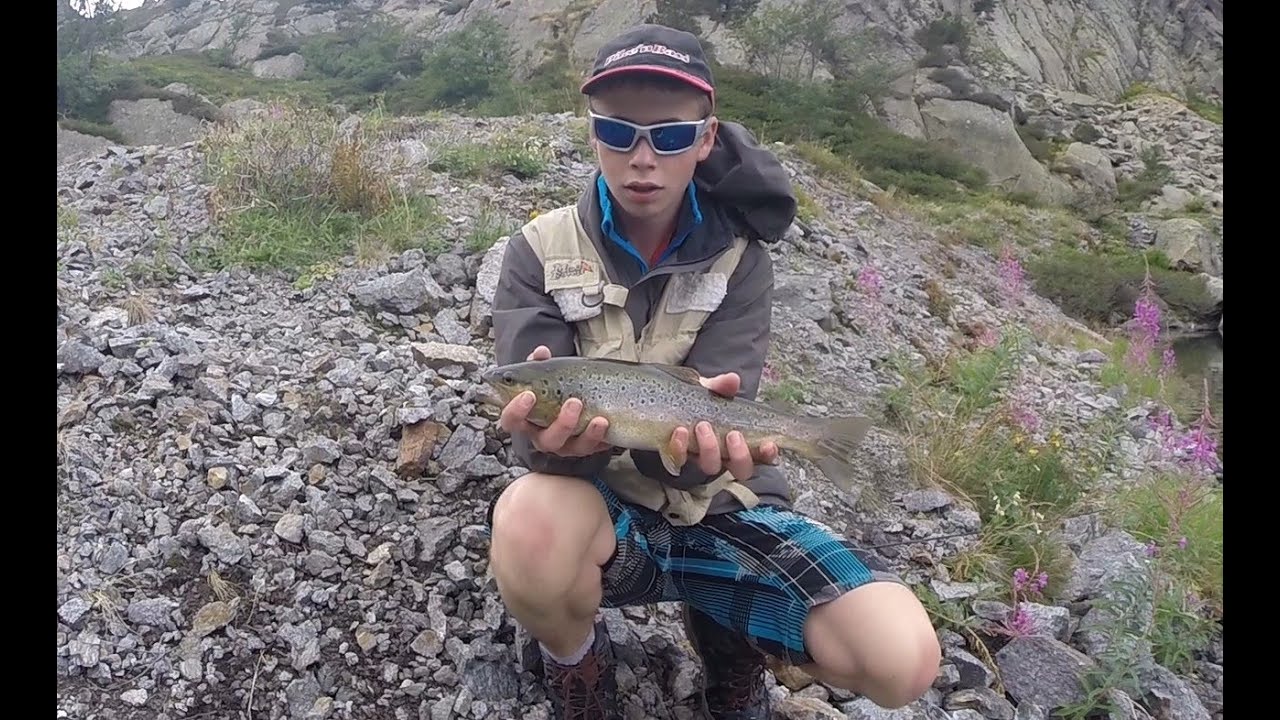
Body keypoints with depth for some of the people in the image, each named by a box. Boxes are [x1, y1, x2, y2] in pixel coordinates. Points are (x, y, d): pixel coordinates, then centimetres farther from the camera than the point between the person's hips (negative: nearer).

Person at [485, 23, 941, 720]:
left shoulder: (737, 256, -5)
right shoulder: (542, 250, -7)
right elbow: (535, 425, -17)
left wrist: (692, 436, -42)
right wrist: (559, 431, -42)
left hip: (719, 509, 1)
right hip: (603, 511, -1)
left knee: (899, 658, -20)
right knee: (529, 522, -39)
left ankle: (724, 634, 13)